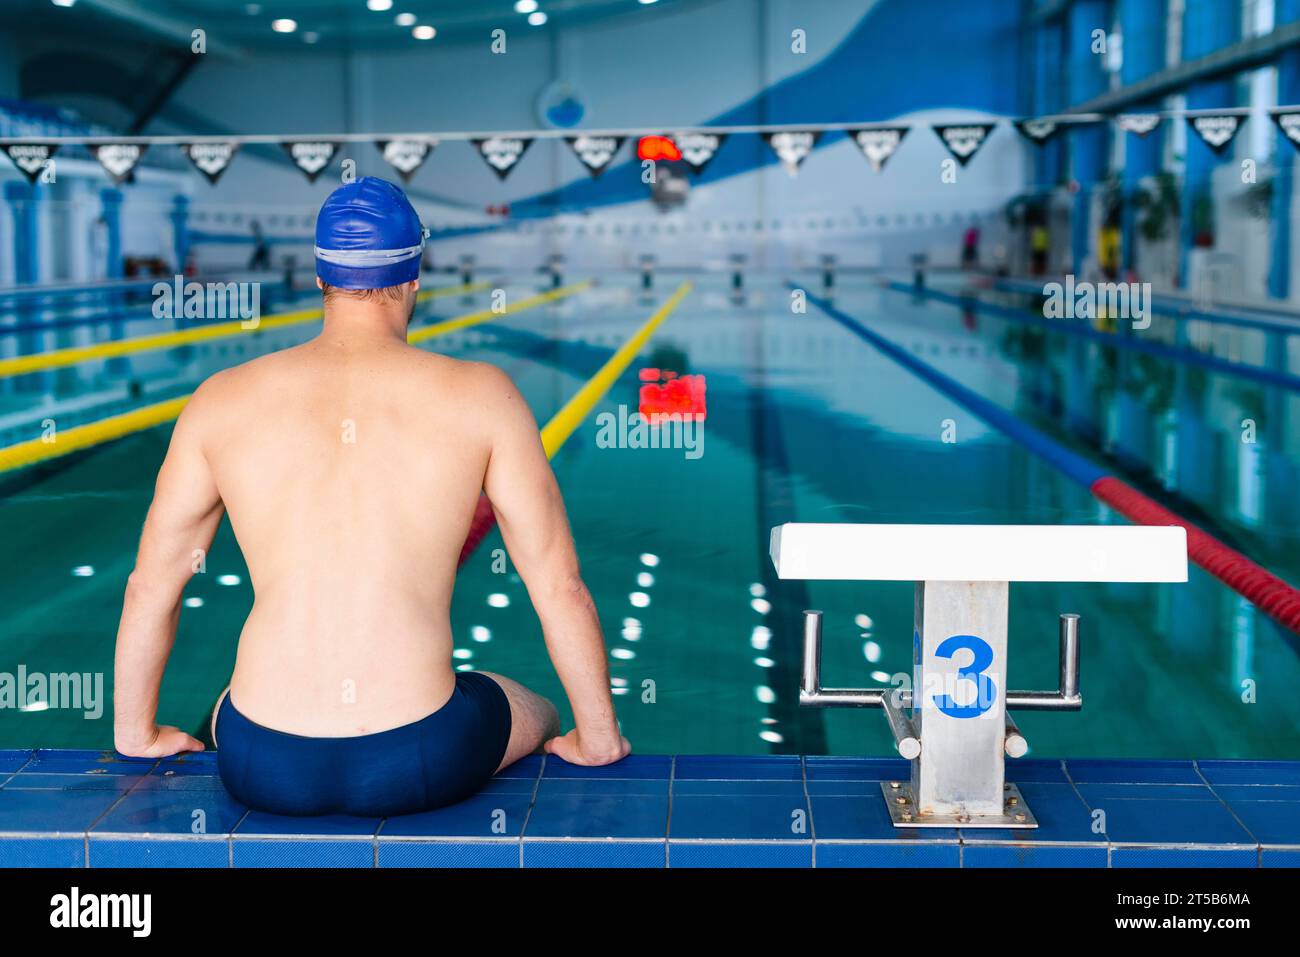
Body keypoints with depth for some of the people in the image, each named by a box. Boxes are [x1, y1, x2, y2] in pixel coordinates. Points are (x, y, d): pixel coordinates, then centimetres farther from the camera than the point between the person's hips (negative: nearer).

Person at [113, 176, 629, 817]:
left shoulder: (223, 401, 3)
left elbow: (148, 586, 11)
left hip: (264, 767, 2)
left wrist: (137, 733, 27)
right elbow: (560, 588, 0)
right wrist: (599, 740, 14)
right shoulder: (480, 397, -3)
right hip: (422, 763, -2)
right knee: (537, 716, 33)